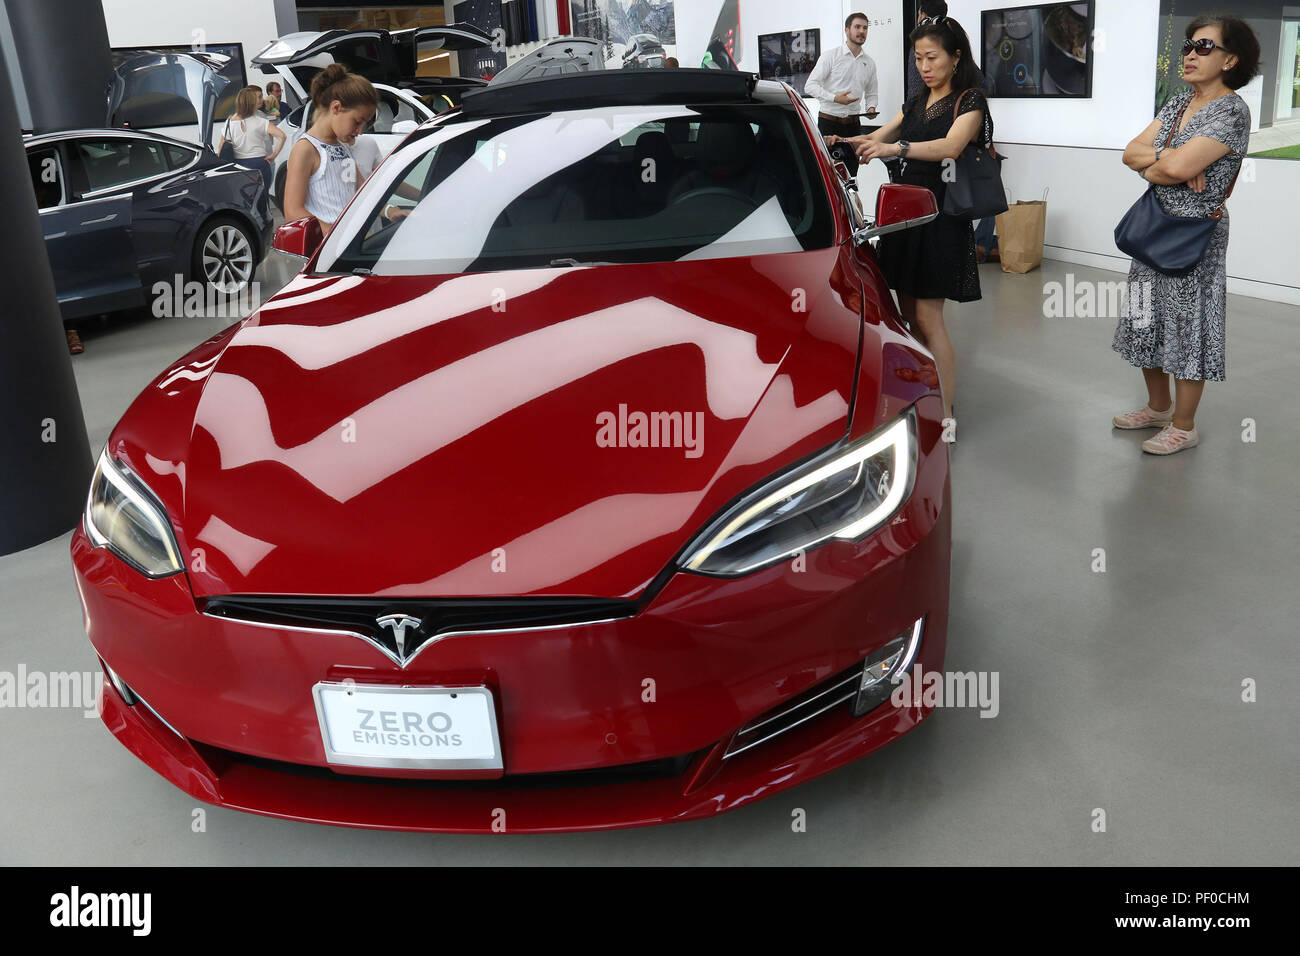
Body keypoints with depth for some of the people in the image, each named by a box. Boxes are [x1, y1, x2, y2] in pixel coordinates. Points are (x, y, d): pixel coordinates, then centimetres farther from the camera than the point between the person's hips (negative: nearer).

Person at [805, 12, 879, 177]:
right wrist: (835, 98, -20)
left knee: (850, 174, 3)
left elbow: (871, 93, 23)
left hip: (853, 124, 5)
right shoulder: (830, 56, -2)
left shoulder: (869, 63, 13)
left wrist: (871, 107, 0)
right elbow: (810, 86, -7)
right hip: (829, 122, -5)